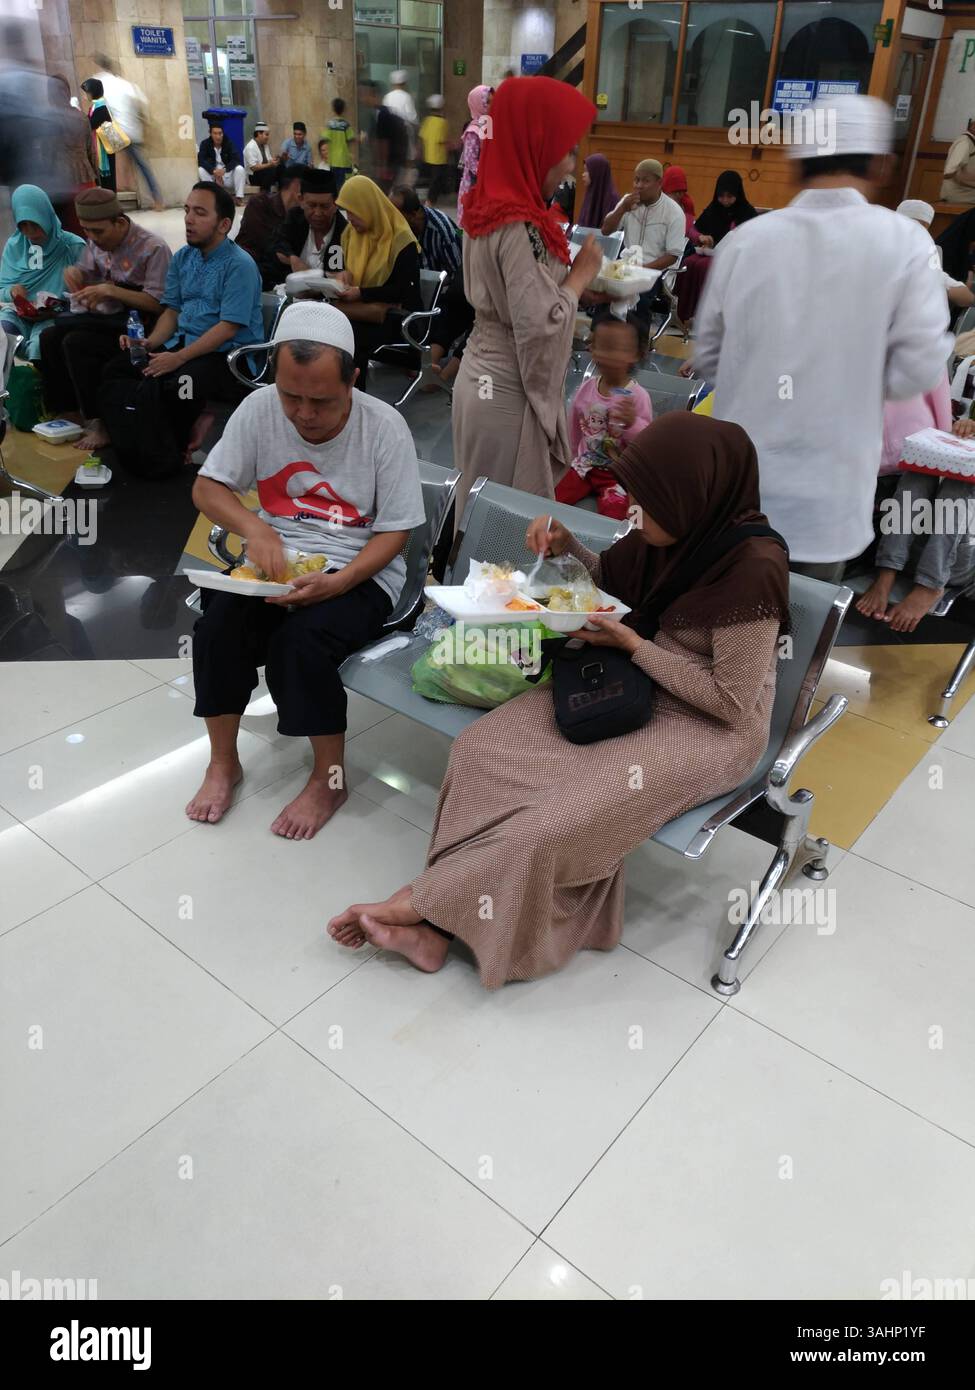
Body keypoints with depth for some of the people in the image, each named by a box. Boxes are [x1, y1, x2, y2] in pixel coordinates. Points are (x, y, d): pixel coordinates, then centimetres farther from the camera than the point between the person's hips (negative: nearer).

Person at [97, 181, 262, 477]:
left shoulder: (239, 265, -10)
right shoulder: (182, 258, 14)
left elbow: (228, 327, -17)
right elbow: (172, 310, 16)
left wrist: (180, 357, -23)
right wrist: (149, 343, -4)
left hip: (225, 354, -7)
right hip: (182, 343, 8)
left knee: (158, 387, -33)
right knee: (114, 371, -12)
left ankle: (159, 459, -8)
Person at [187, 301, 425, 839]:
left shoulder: (385, 427, -13)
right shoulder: (259, 409, -5)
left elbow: (394, 532, -10)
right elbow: (207, 488, 1)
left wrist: (337, 583, -26)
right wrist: (254, 528, -21)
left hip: (359, 571, -3)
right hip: (277, 558, 4)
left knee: (299, 642, -31)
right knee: (217, 627, -24)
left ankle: (329, 780, -7)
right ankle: (223, 764, 0)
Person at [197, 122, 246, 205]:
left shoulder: (229, 143, -6)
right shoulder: (205, 144, -7)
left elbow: (237, 159, -18)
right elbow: (201, 160, -17)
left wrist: (224, 169, -36)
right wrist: (213, 170, -35)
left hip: (227, 173, 0)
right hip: (212, 174, 0)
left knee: (239, 169, -26)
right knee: (201, 170, -27)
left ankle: (238, 198, -23)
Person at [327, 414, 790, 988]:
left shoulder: (753, 567, -25)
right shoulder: (676, 527, -3)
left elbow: (732, 702, -20)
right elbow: (610, 580, 16)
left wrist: (631, 644, -19)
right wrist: (567, 546, -5)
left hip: (711, 728, -7)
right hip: (636, 689, 8)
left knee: (556, 821, -25)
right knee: (483, 746, -11)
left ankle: (427, 901, 0)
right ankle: (441, 923, -9)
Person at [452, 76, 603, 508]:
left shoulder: (486, 206, 8)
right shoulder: (519, 227, -21)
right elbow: (541, 328, -25)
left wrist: (565, 267, 9)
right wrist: (582, 272, -11)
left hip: (482, 376, 9)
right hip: (510, 393, -9)